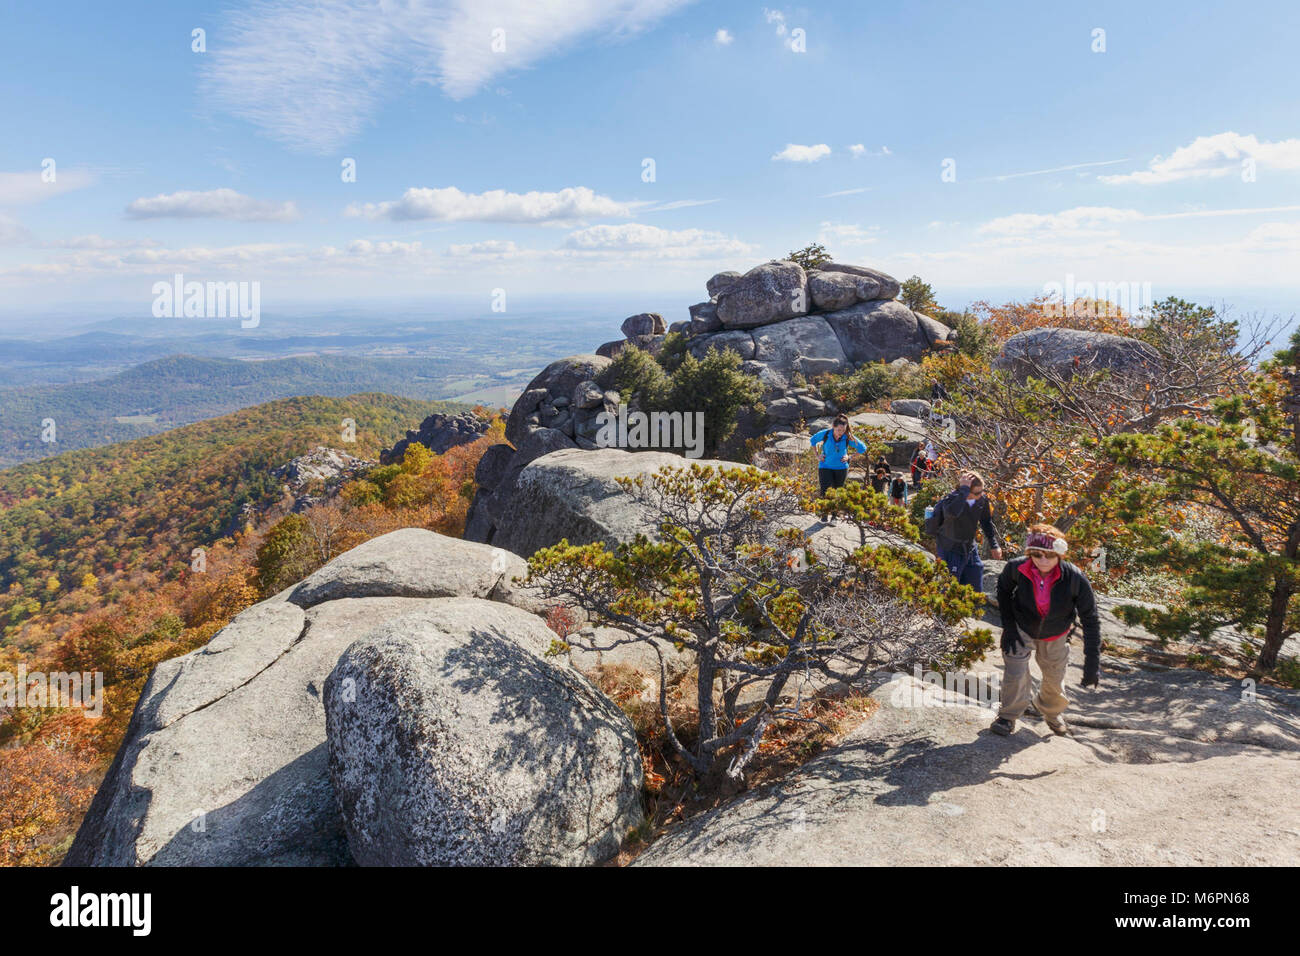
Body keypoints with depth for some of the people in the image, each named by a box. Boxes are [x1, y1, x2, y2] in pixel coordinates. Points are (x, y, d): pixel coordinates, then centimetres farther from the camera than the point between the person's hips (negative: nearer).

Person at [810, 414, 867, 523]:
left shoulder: (848, 437, -13)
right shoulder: (825, 434, -14)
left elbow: (862, 449, 1)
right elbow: (812, 441, 7)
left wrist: (849, 457, -3)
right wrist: (817, 456, 2)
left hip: (841, 468, 1)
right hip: (825, 466, -1)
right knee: (825, 491, -12)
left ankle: (833, 517, 16)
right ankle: (825, 514, 5)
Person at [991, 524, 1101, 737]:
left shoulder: (1075, 578, -31)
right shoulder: (1016, 568, -28)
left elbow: (1090, 620, -22)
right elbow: (1003, 588, -3)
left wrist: (1092, 662, -22)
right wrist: (1008, 625, -7)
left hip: (1055, 636, 1)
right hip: (1021, 628, -1)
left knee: (1055, 680, 17)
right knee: (1015, 674, -12)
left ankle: (1050, 711, 51)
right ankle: (1008, 716, 16)